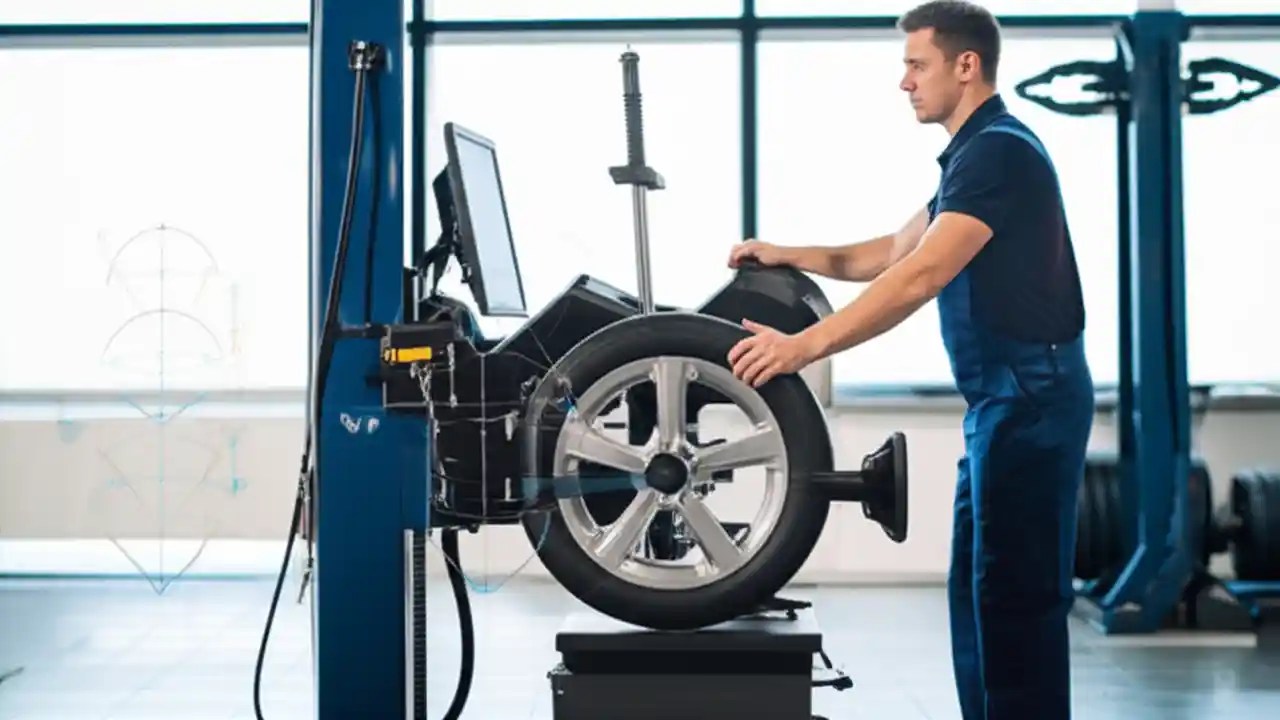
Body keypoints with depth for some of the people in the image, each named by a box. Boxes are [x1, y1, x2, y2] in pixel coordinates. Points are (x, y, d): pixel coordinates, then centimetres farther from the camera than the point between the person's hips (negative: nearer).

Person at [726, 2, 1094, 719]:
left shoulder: (999, 151, -16)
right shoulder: (976, 152, 17)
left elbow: (921, 277, -25)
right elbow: (894, 253, 23)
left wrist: (805, 346, -29)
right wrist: (791, 255, 11)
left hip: (1031, 397, -11)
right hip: (1004, 399, 11)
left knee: (1016, 592, -7)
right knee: (979, 585, 14)